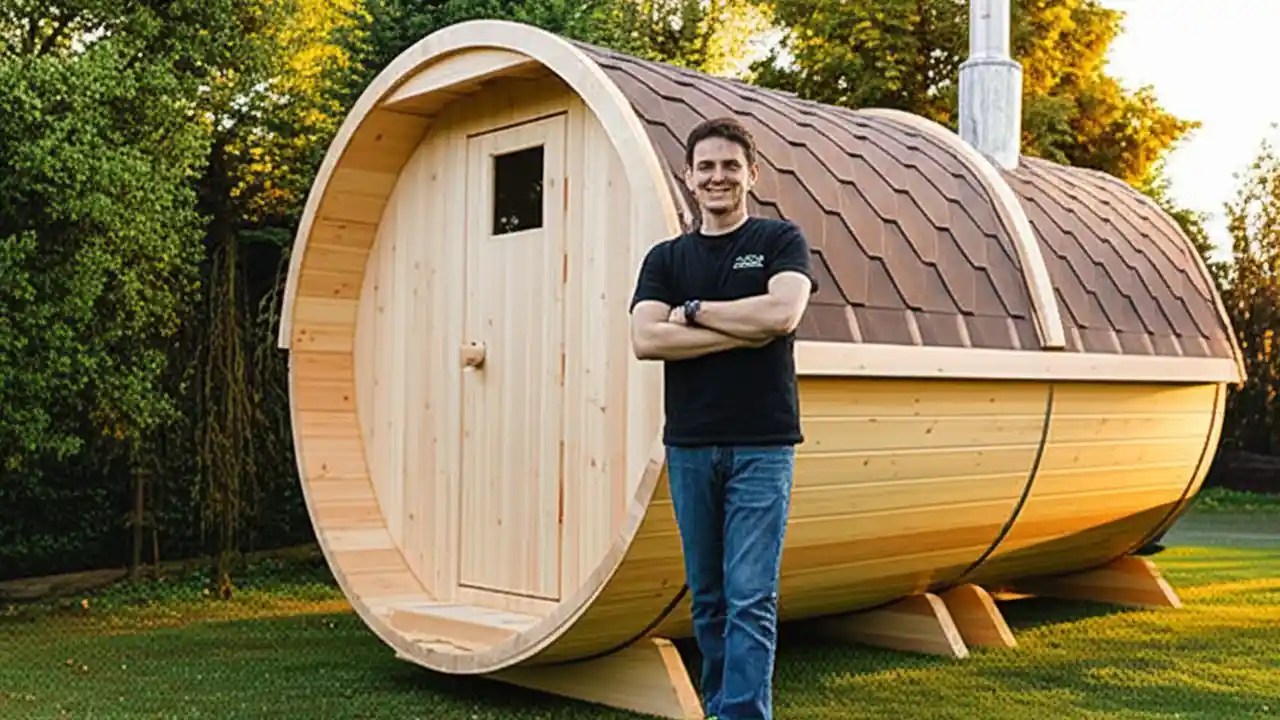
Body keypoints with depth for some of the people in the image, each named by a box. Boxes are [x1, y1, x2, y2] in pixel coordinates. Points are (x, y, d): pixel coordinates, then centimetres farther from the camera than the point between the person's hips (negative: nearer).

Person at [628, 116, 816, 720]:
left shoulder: (780, 240, 4)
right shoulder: (666, 257, 11)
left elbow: (782, 312, -16)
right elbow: (645, 340, -5)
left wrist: (692, 311, -7)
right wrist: (740, 331, -11)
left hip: (761, 445, -3)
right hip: (689, 446, 3)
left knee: (751, 598, -7)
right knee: (708, 597, 10)